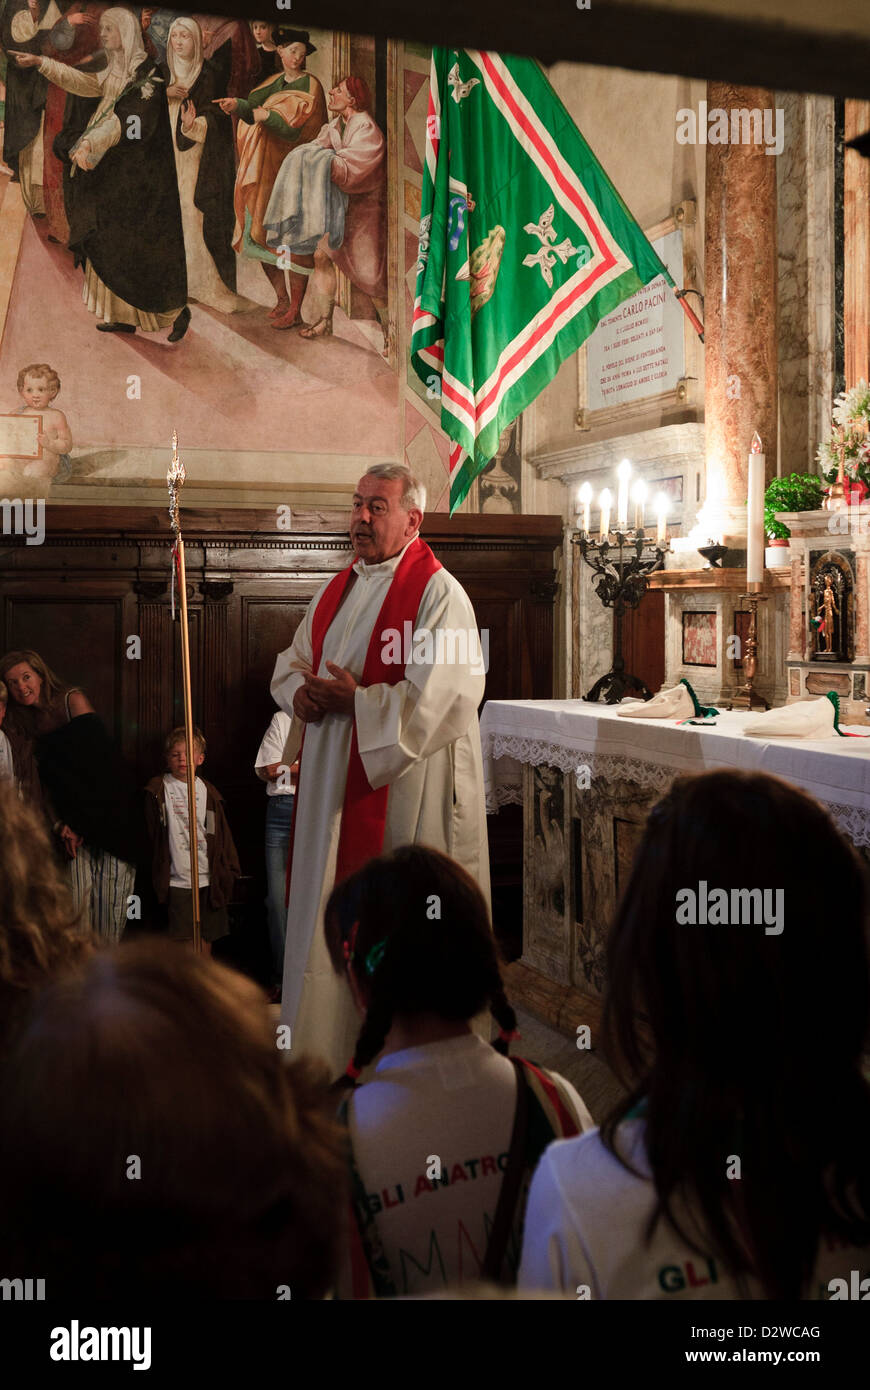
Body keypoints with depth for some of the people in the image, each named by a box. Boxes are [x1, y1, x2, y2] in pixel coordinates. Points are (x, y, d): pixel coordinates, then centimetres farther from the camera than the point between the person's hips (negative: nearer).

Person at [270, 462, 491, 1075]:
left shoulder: (438, 593, -9)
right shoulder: (338, 590, 16)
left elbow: (451, 691, -20)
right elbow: (292, 661, 22)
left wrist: (358, 699, -19)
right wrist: (300, 692, -1)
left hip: (404, 784, -8)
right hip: (331, 782, 8)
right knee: (329, 906, 13)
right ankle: (327, 1044, 26)